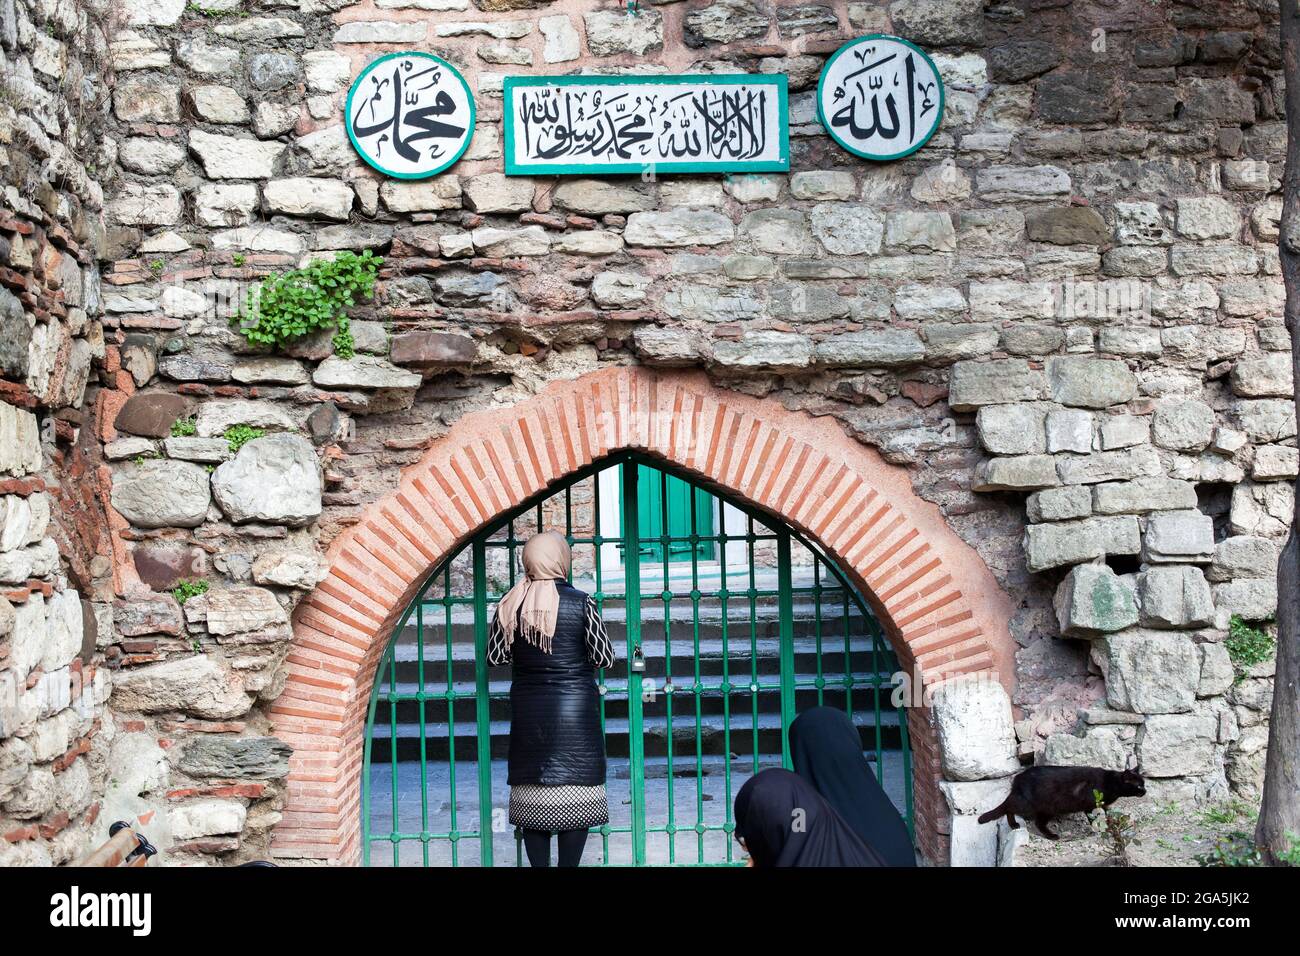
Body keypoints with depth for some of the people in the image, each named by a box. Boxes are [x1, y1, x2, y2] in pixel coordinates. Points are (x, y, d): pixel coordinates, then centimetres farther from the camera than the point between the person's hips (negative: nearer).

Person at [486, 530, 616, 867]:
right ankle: (569, 864, 4)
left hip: (528, 711, 3)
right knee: (574, 792, 3)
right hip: (574, 708, -3)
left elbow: (494, 656, 4)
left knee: (533, 794, 9)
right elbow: (603, 658, -7)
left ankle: (539, 864, 11)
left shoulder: (510, 604, -1)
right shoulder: (580, 602, -9)